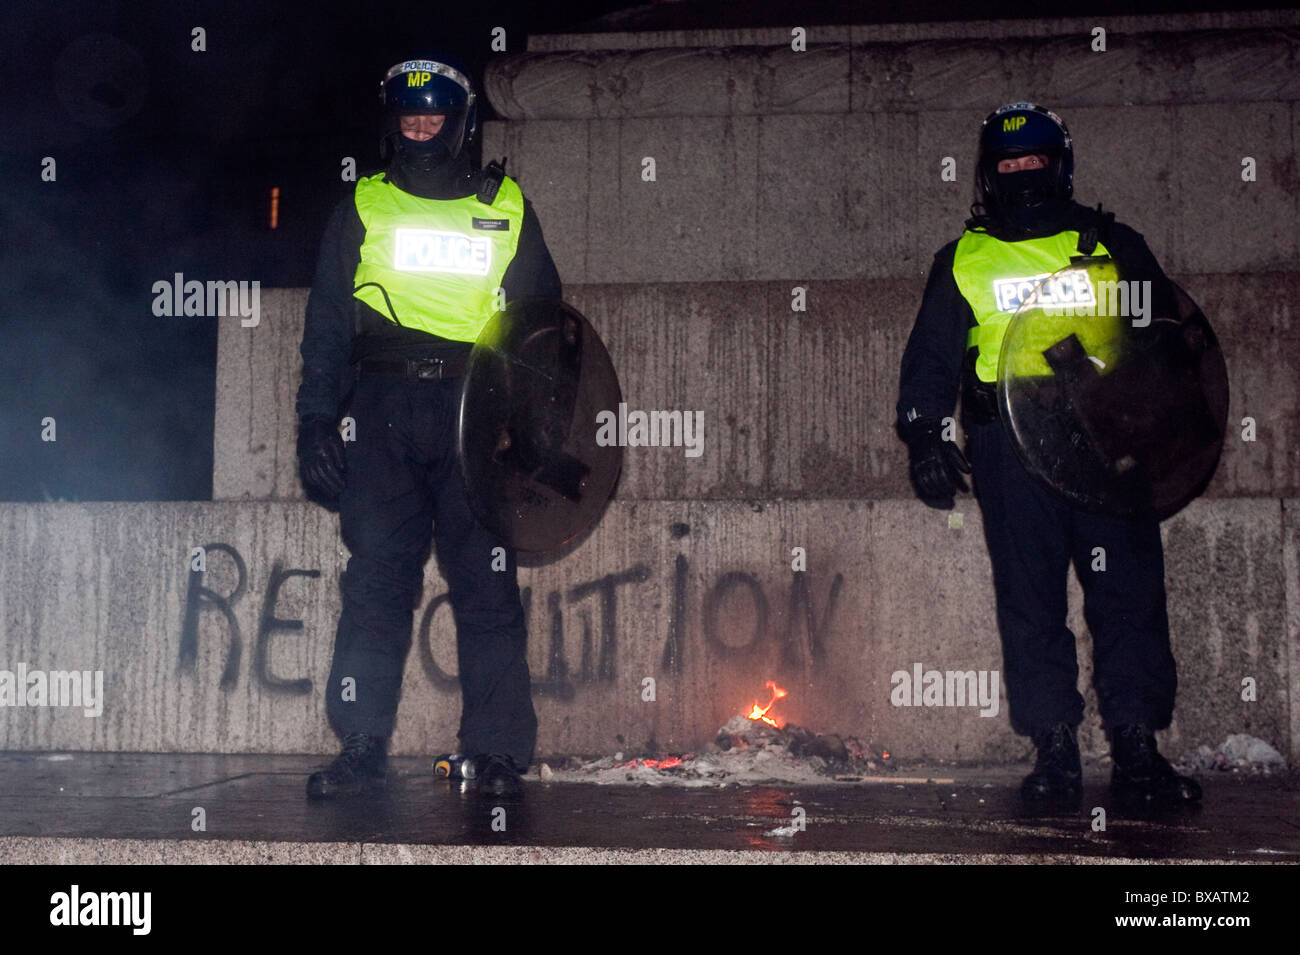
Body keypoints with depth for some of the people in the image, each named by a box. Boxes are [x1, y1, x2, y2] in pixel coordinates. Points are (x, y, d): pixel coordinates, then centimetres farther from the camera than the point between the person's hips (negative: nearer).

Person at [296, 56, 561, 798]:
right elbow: (327, 323, 13)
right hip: (382, 414, 1)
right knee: (377, 577, -3)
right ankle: (363, 748, 1)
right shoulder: (363, 210, 15)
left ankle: (499, 751, -1)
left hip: (479, 413, -1)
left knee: (487, 582, -5)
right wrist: (316, 421, 2)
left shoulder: (508, 211, 14)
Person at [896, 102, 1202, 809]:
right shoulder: (964, 262, 16)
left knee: (1128, 593, -7)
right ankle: (1054, 753, 1)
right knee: (1030, 602, -3)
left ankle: (1137, 750, -3)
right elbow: (929, 360, 16)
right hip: (1009, 447, 0)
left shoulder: (1111, 246, 16)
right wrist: (926, 438, 4)